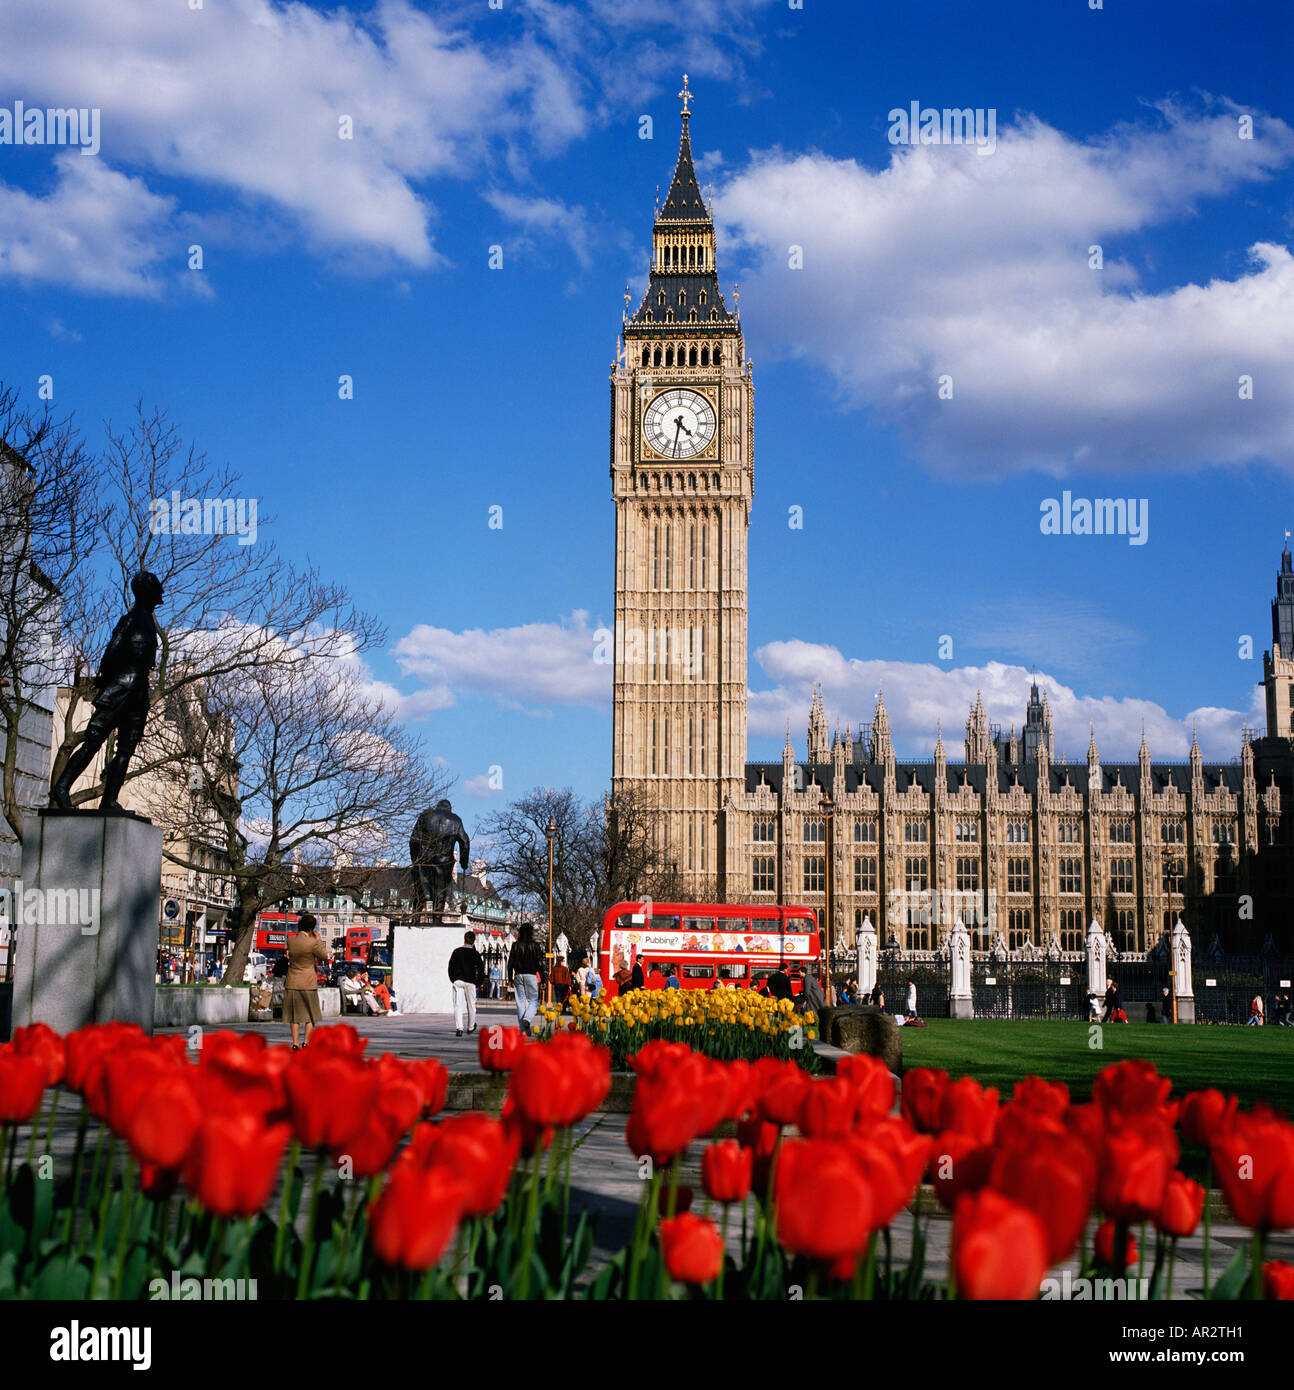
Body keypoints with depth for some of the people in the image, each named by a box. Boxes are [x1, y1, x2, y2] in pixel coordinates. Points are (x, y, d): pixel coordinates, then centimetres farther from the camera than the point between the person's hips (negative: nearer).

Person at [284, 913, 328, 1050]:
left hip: (292, 982, 3)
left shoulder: (290, 940, -5)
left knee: (294, 1013, 11)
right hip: (308, 982, -3)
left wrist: (298, 933, 16)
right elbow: (324, 956, -3)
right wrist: (318, 939, 5)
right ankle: (306, 1041, 7)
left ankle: (295, 1043, 8)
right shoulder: (312, 942, -17)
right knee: (311, 1013, 11)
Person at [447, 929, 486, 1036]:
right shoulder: (475, 953, -1)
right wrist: (479, 983, 8)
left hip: (457, 981, 1)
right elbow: (481, 970, -2)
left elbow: (450, 967, 9)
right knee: (471, 1005, 15)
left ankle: (458, 1028, -19)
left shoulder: (456, 951, 5)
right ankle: (471, 1027, 29)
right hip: (470, 982, -1)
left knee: (458, 1006, -3)